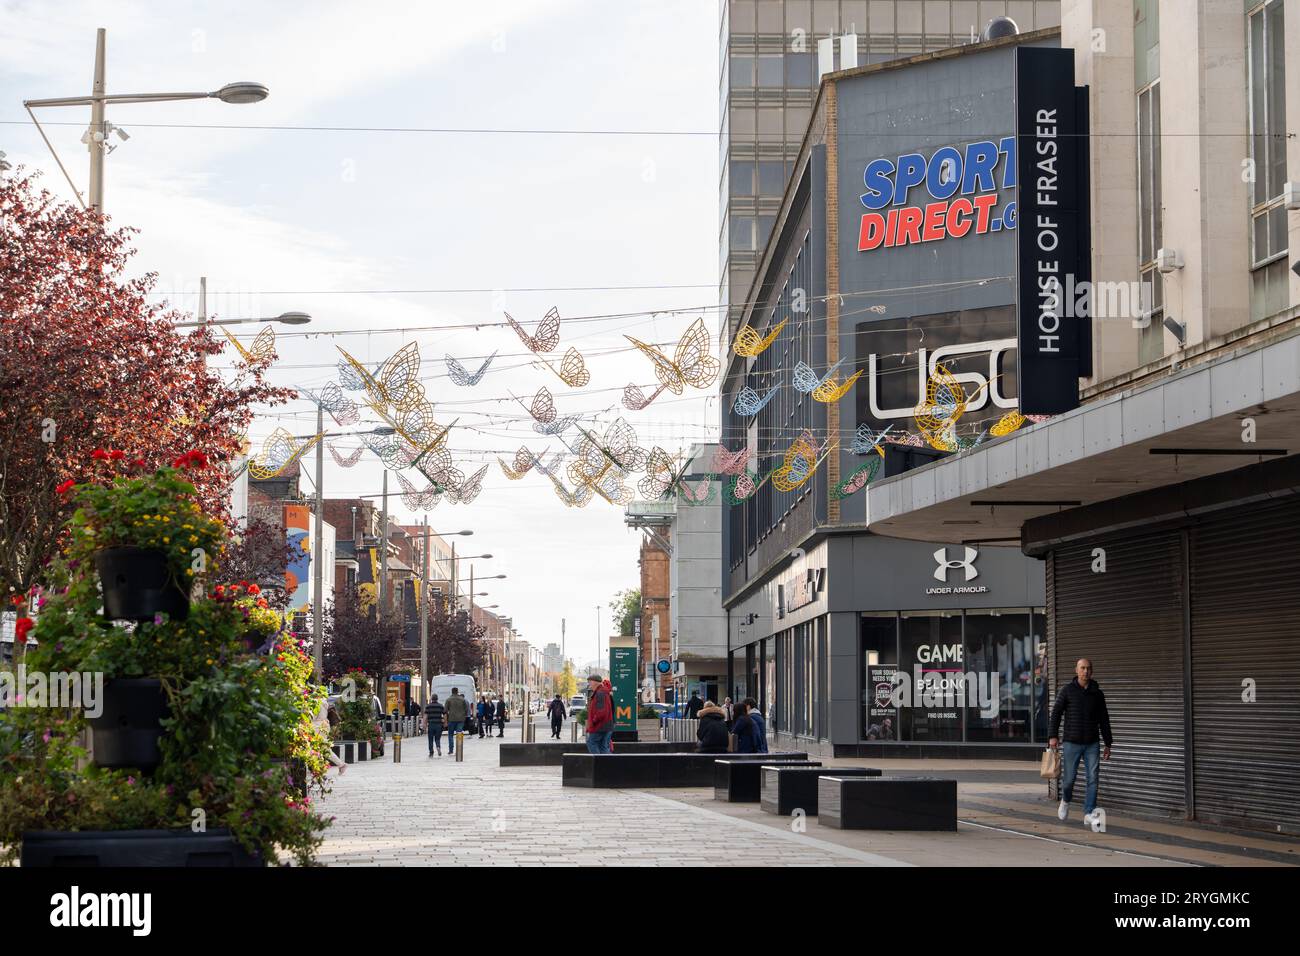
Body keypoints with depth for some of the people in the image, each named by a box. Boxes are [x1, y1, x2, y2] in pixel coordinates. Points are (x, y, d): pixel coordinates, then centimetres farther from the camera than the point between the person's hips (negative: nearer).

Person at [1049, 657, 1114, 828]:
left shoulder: (1097, 694, 7)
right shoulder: (1068, 690, -1)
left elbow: (1104, 720, 13)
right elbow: (1056, 713, -3)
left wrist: (1108, 744, 11)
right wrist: (1053, 736, -13)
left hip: (1092, 744, 2)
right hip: (1071, 743, -2)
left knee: (1093, 779, -7)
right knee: (1069, 778, 1)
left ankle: (1088, 815, -4)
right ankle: (1065, 801, 32)